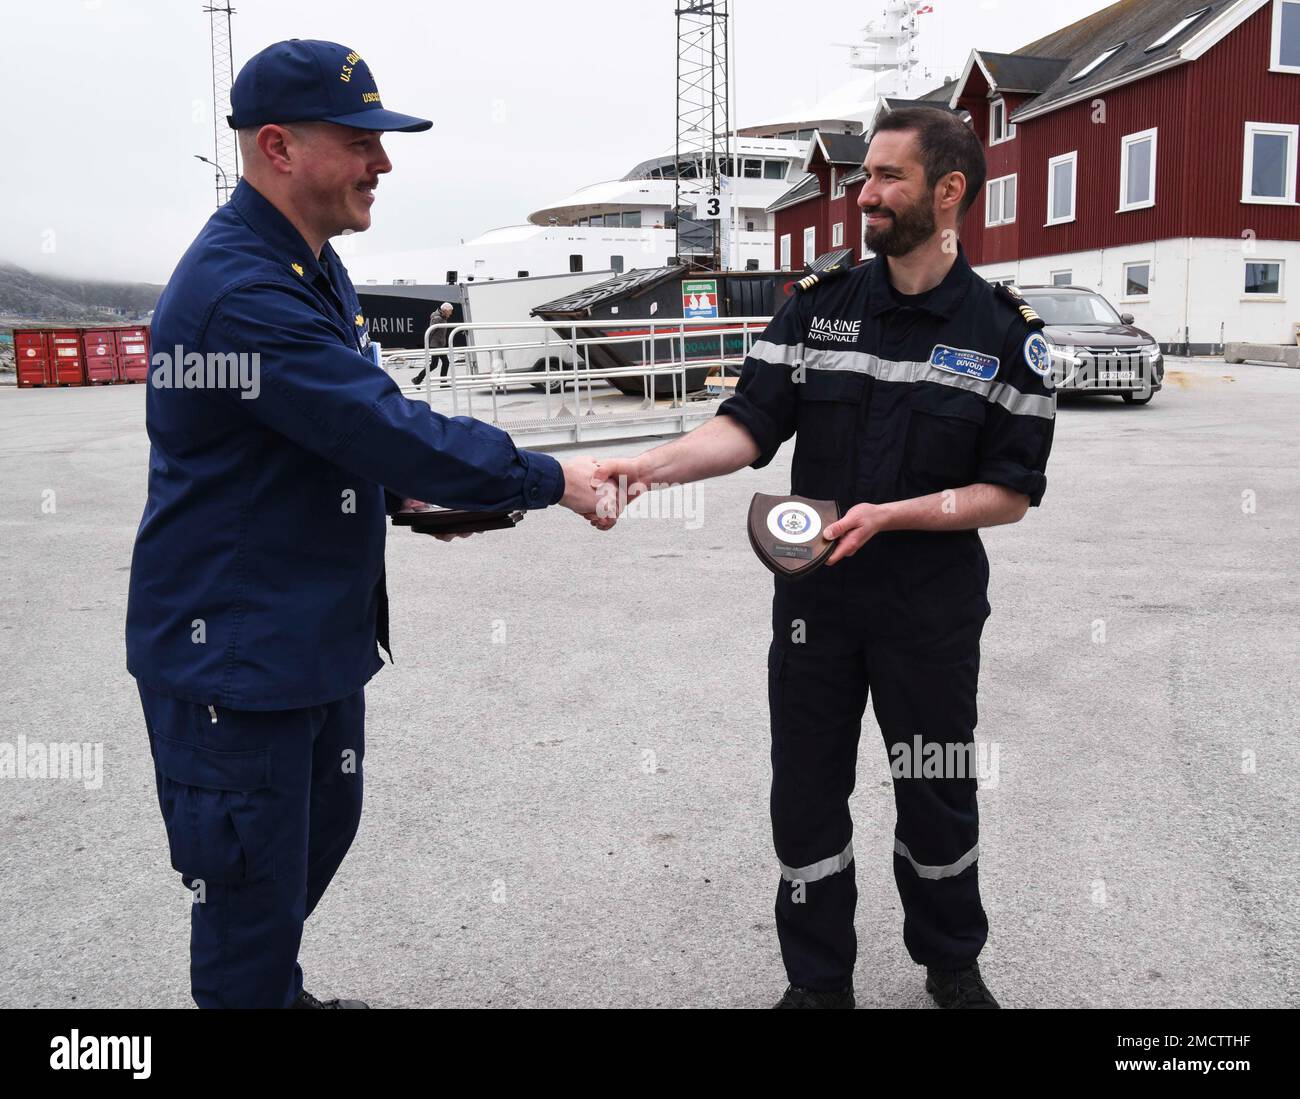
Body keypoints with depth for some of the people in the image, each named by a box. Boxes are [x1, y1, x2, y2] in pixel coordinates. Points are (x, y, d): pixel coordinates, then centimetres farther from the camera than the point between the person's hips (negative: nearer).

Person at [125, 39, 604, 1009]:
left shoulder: (312, 269, 9)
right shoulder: (239, 292, -25)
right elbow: (386, 428, -27)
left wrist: (403, 491, 0)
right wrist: (551, 481, -18)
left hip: (319, 632, 10)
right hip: (233, 649, -10)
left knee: (321, 831, 24)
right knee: (253, 887, 3)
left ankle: (278, 990, 45)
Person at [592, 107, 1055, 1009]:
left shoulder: (1006, 334, -6)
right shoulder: (818, 305, 0)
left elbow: (1012, 494, -6)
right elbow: (749, 426, -7)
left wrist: (891, 515, -20)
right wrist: (655, 464, -25)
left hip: (931, 612, -2)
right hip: (814, 600, 2)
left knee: (938, 799, 13)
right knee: (806, 797, 10)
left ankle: (952, 965, 40)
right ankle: (819, 981, 32)